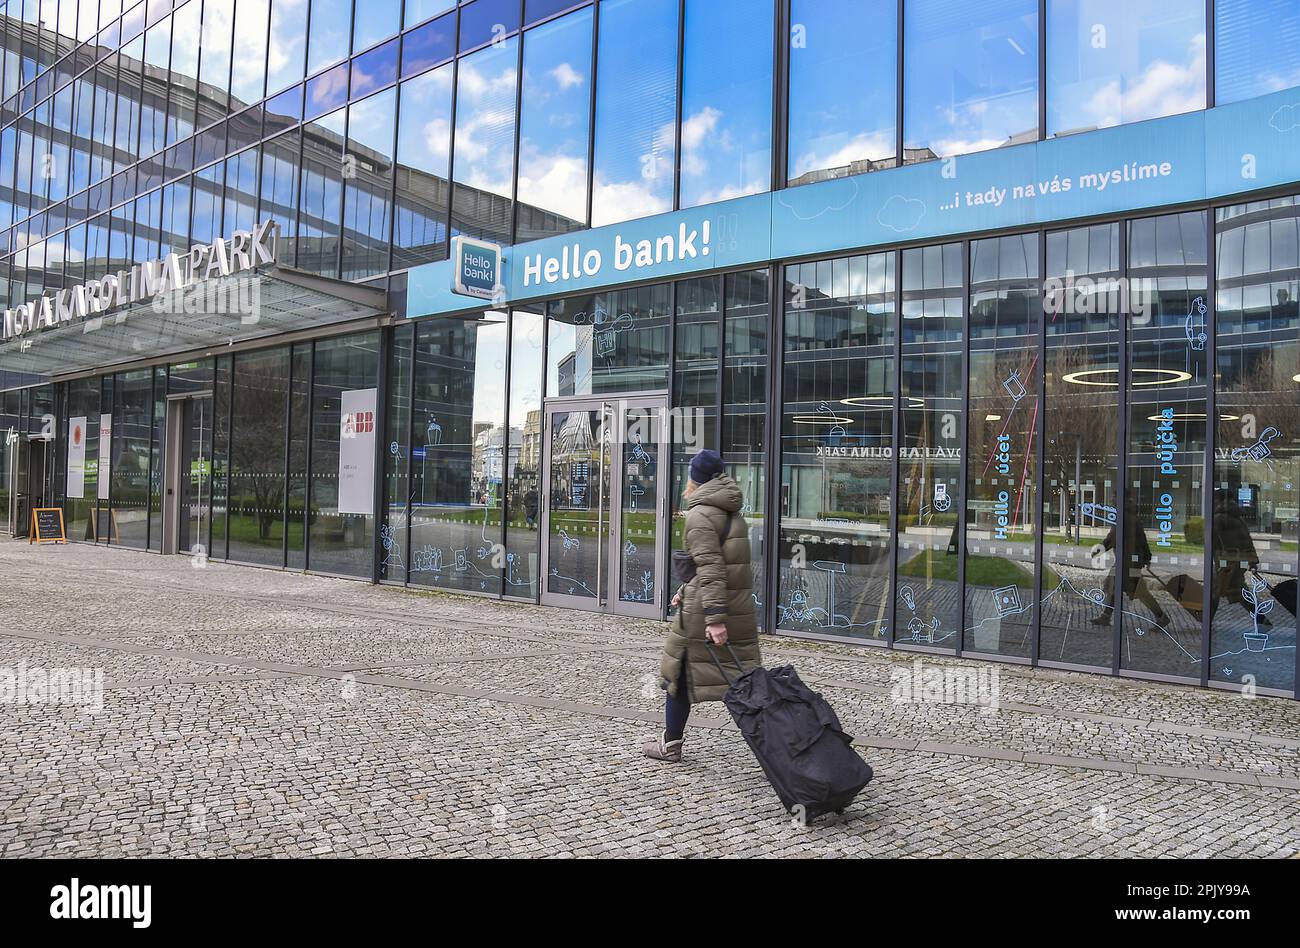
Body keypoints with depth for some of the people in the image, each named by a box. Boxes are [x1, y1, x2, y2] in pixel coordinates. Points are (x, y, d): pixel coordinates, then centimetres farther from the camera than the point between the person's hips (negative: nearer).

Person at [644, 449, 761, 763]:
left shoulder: (700, 515, -11)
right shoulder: (734, 513, 15)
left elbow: (710, 568, -21)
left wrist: (714, 617, -25)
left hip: (704, 607, -7)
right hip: (741, 604, 7)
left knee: (680, 672, 8)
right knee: (743, 675, 9)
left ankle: (670, 745, 19)